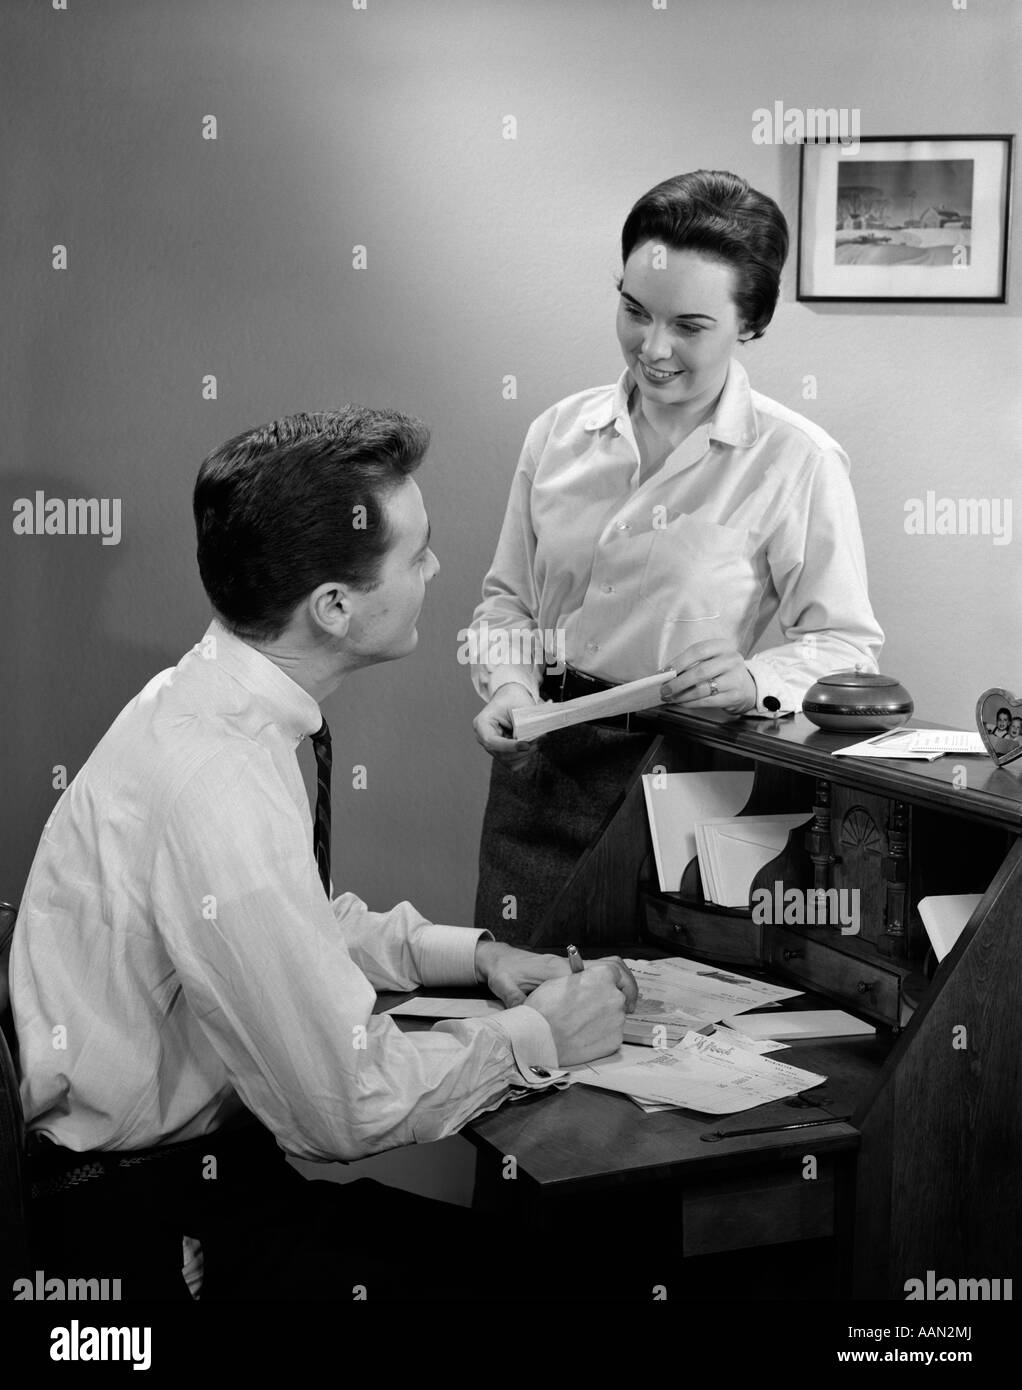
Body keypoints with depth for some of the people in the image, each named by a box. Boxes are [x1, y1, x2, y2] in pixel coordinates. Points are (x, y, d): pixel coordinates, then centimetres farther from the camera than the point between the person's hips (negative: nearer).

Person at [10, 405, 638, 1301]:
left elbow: (315, 925, 16)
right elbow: (355, 1103, -24)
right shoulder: (220, 782, -29)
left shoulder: (210, 698, -1)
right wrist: (537, 1035, -10)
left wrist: (478, 956, 3)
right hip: (140, 1216, -8)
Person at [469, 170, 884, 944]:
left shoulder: (797, 463, -8)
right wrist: (508, 684, -5)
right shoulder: (560, 433, 4)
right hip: (541, 763, 3)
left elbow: (848, 643, -6)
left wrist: (757, 681, -23)